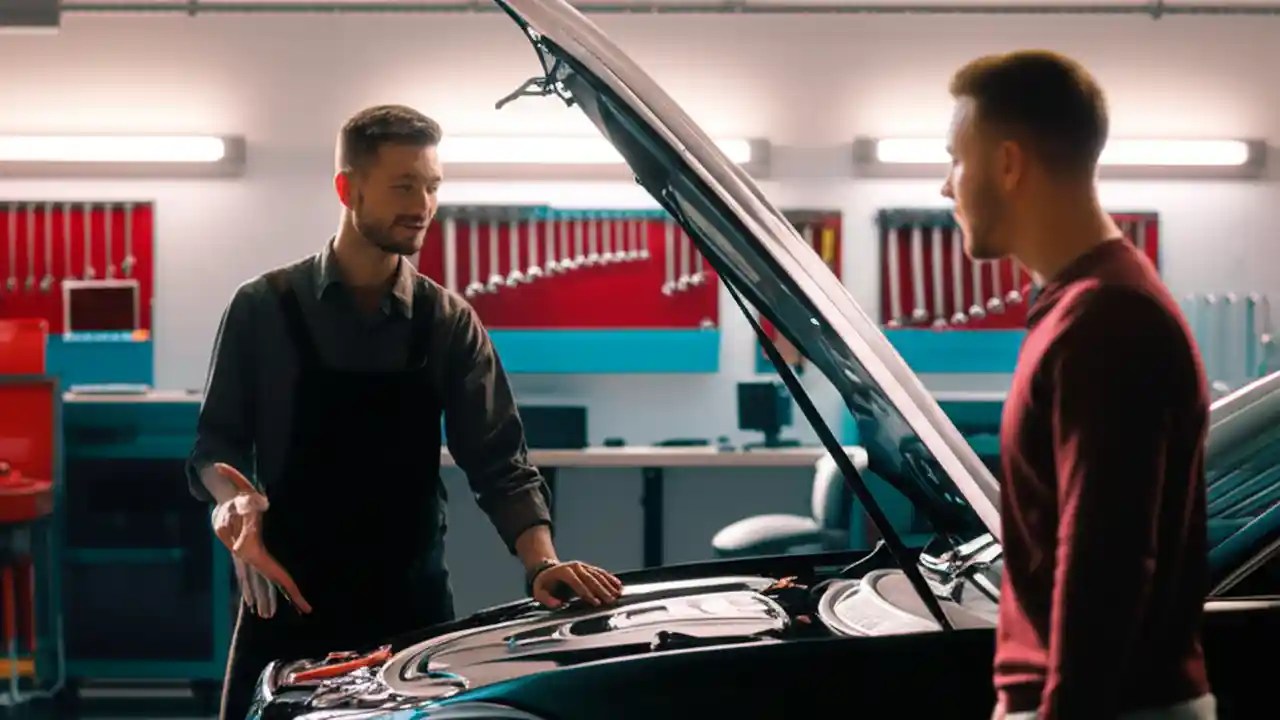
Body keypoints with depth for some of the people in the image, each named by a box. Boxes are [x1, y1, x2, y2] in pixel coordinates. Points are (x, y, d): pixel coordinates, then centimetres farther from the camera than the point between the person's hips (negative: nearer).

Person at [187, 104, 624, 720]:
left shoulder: (448, 323, 3)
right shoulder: (264, 308, -1)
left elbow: (498, 462, -2)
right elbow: (215, 443, 3)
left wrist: (541, 561, -18)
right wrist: (233, 498, -20)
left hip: (410, 601, 2)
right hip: (285, 598, -1)